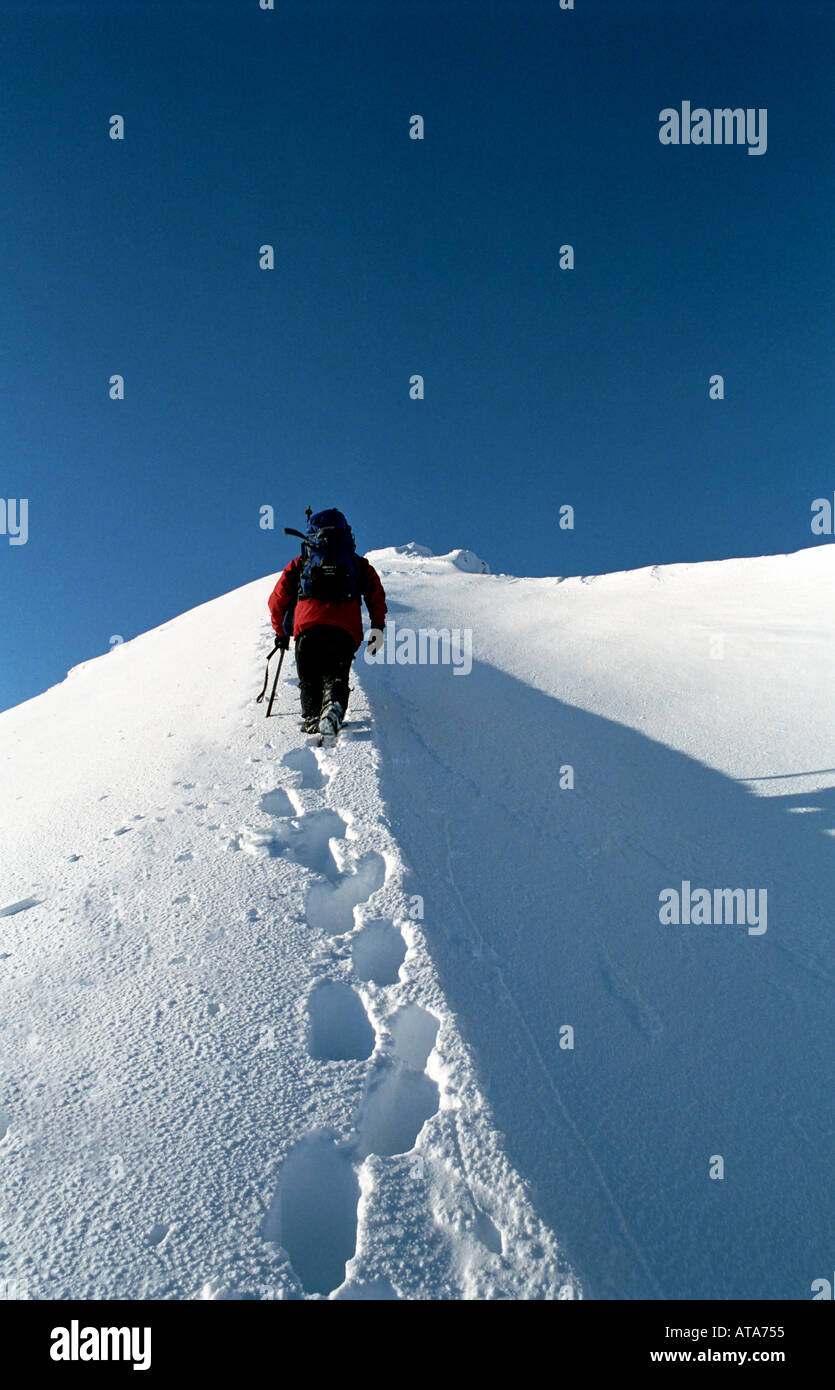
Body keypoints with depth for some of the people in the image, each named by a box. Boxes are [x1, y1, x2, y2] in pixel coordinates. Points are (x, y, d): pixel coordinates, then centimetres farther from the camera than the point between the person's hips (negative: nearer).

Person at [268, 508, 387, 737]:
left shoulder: (299, 564, 28)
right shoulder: (358, 563, 28)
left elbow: (277, 600, 25)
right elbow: (376, 594, 14)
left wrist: (281, 633, 35)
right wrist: (378, 626, 15)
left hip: (308, 626, 0)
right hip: (346, 631, 0)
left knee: (309, 679, 9)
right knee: (336, 677, -1)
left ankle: (311, 716, -17)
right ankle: (333, 707, -33)